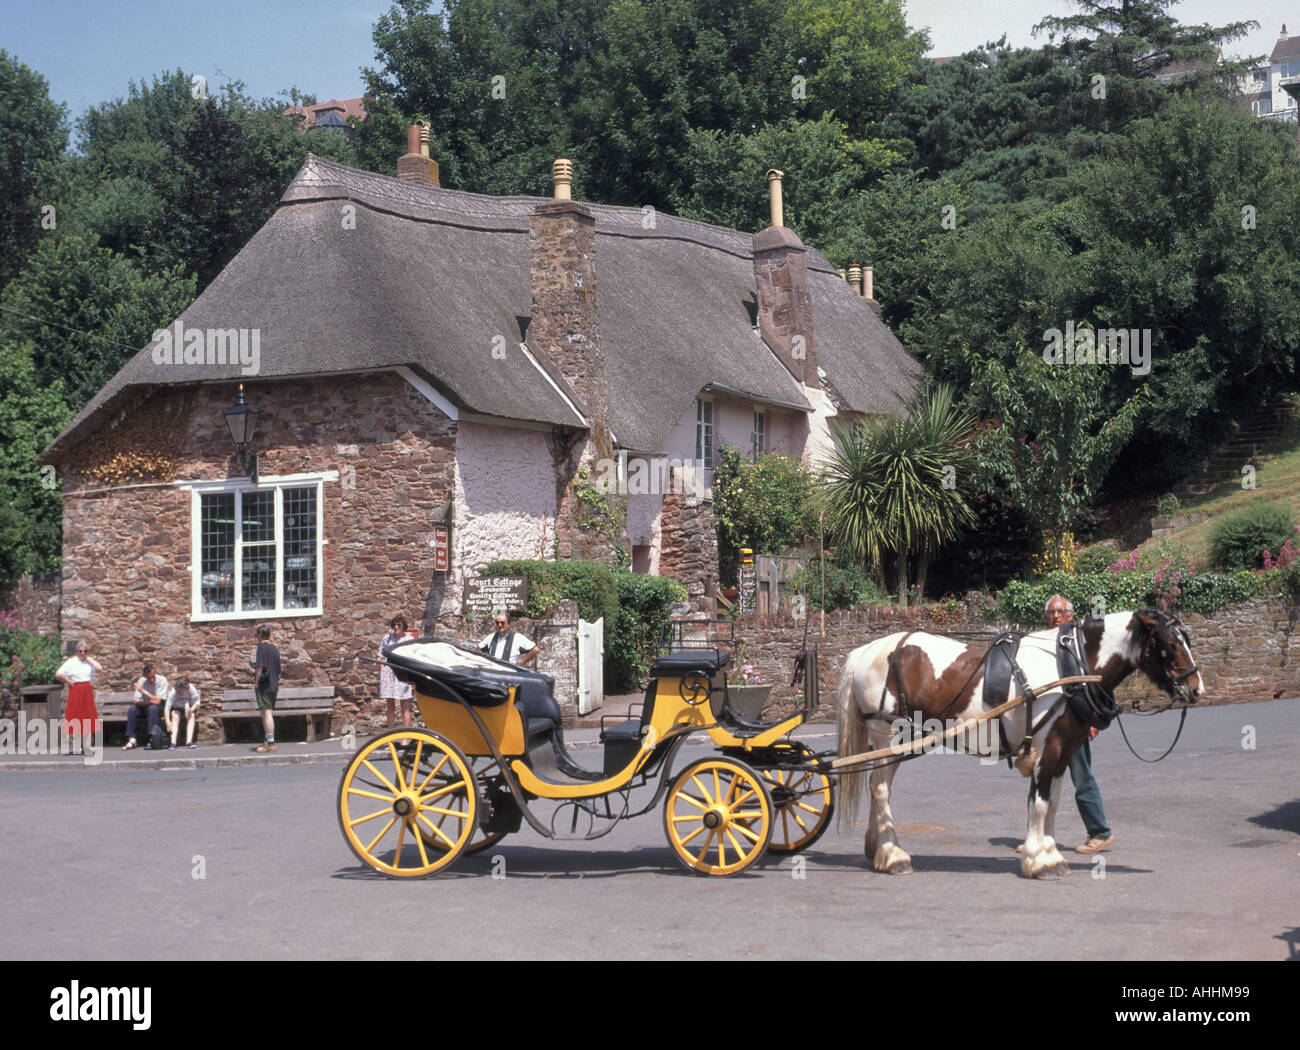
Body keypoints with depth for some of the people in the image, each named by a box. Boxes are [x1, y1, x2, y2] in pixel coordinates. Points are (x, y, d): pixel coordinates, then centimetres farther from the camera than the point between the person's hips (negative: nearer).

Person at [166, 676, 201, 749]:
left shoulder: (192, 690, -22)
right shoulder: (172, 693, -25)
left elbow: (196, 703, -16)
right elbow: (167, 708, -31)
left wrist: (192, 709, -40)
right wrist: (168, 721, -45)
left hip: (188, 709, 1)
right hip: (176, 709, -1)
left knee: (191, 715, -30)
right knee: (175, 716, -32)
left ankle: (189, 741, -38)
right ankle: (173, 742, -42)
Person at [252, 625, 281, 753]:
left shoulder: (262, 647, -9)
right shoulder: (275, 649, 15)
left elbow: (260, 667, -18)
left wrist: (256, 683, -12)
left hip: (264, 685, -8)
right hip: (274, 685, 8)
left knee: (266, 713, -9)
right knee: (269, 713, 15)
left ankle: (270, 743, -12)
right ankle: (270, 742, 19)